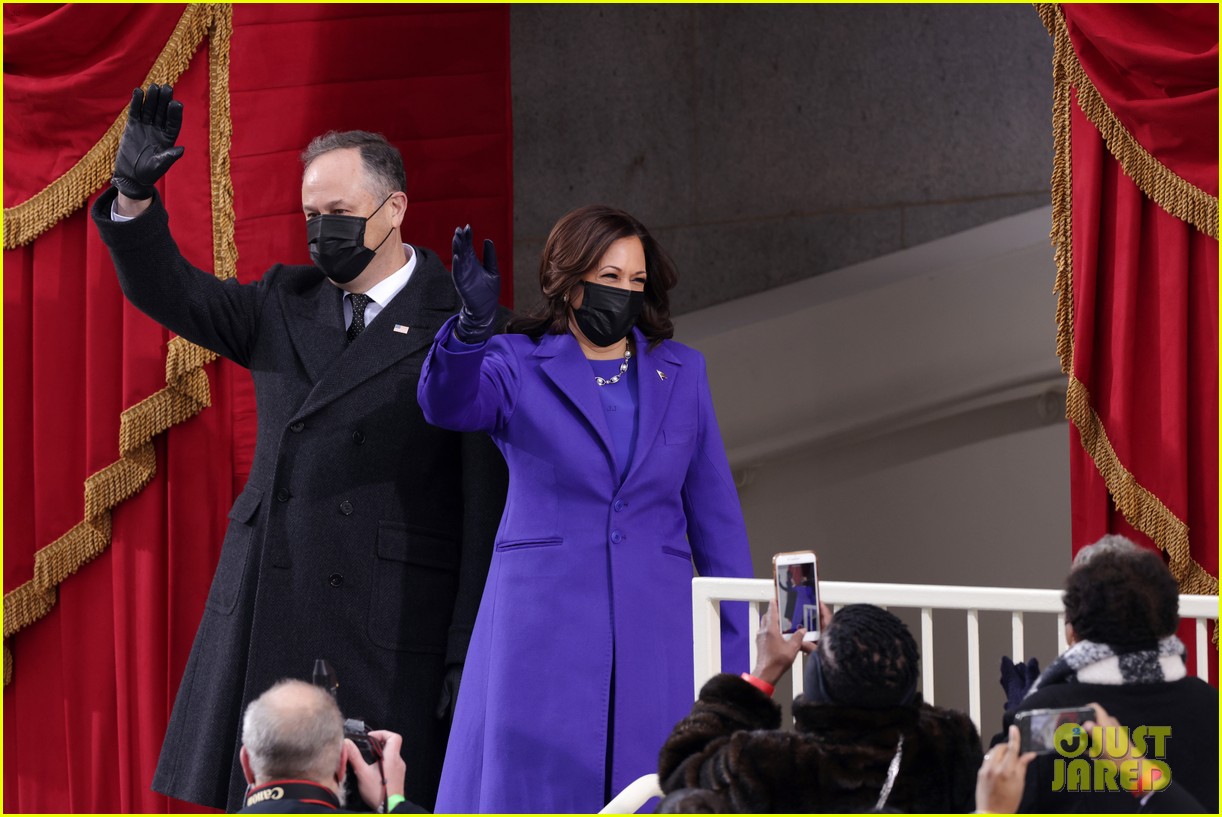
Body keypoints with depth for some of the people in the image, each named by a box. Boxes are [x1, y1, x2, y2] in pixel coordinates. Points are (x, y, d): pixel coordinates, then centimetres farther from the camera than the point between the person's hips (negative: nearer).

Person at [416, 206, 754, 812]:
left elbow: (713, 510, 14)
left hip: (654, 629, 2)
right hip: (544, 626, -2)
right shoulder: (516, 364, 4)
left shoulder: (681, 372, 13)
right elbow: (448, 403, -17)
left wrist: (735, 646, 9)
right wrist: (473, 323, -37)